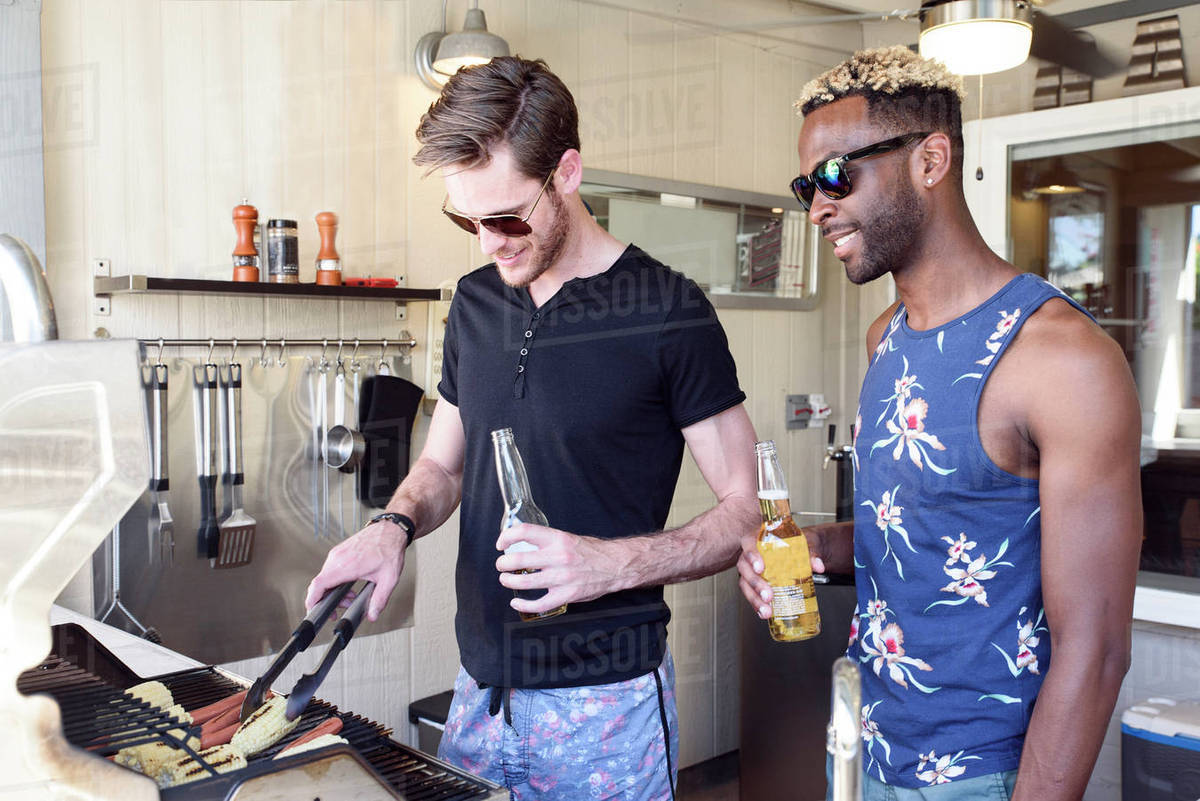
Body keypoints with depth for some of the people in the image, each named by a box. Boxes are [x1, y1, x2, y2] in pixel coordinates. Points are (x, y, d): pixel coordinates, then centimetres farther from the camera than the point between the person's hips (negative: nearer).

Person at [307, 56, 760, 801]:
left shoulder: (668, 312, -13)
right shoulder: (476, 303, 6)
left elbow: (746, 511, -10)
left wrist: (613, 563, -24)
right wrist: (396, 526, -5)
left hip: (605, 701, -5)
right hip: (480, 688, 5)